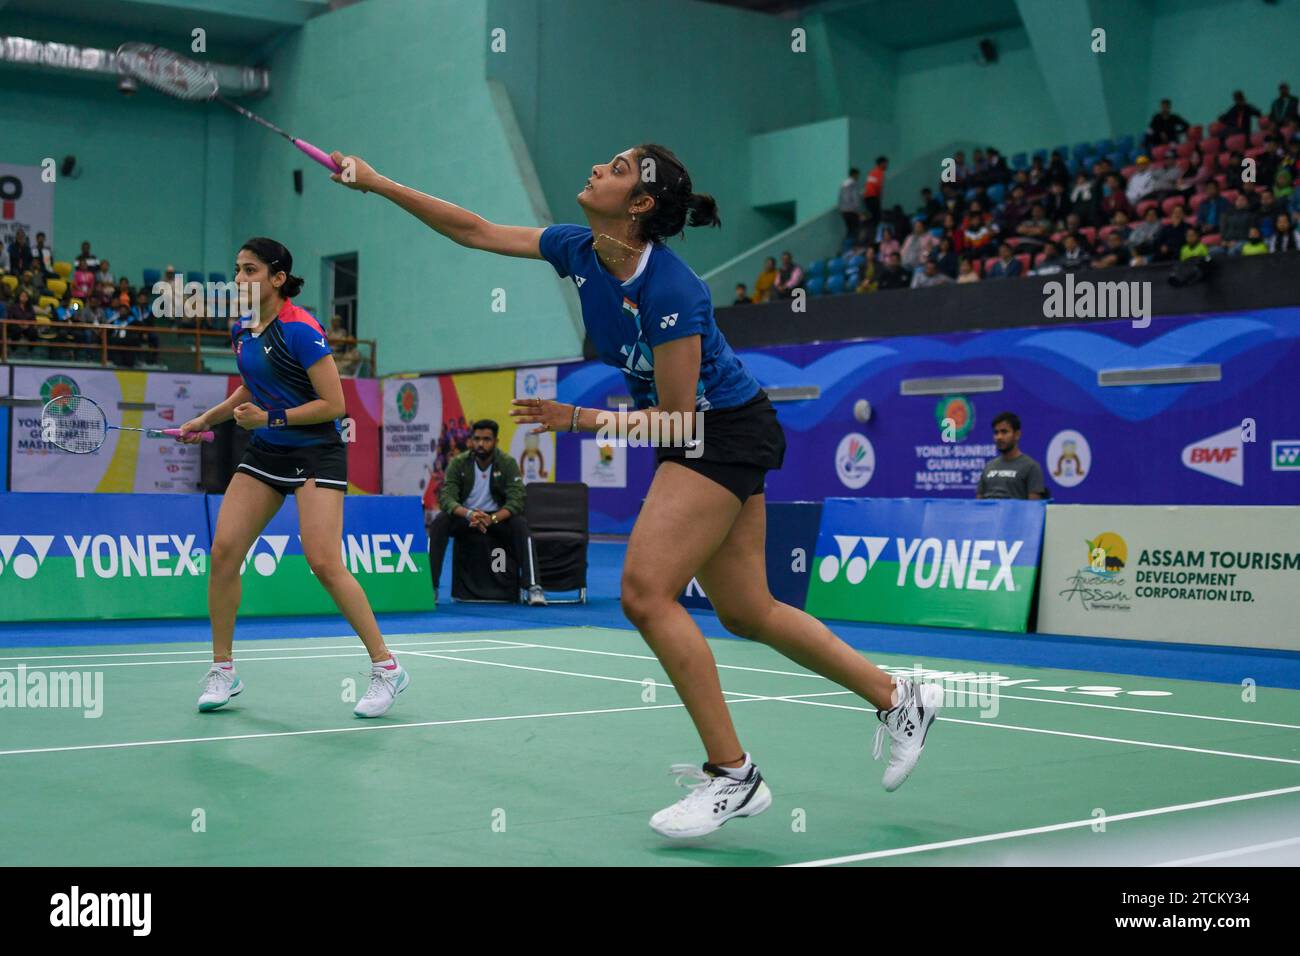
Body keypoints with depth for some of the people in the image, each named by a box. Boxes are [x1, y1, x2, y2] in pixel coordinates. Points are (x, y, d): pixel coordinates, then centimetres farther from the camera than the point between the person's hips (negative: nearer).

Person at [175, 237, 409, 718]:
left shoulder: (300, 330, -17)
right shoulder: (241, 330, 6)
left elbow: (334, 404, -18)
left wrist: (271, 418, -22)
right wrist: (207, 418, 16)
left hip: (315, 453, -7)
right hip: (264, 453, 7)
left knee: (324, 562, -17)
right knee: (223, 552, -4)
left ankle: (386, 668, -4)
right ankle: (223, 672, 9)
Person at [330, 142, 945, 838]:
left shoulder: (669, 291, -27)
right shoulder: (578, 251, -4)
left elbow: (678, 413, -21)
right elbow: (475, 232, 4)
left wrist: (583, 421, -22)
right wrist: (377, 183, 4)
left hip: (725, 433, -9)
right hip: (695, 437, 9)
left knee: (645, 591, -17)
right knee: (745, 612, 12)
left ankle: (732, 776, -8)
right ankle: (899, 699, 26)